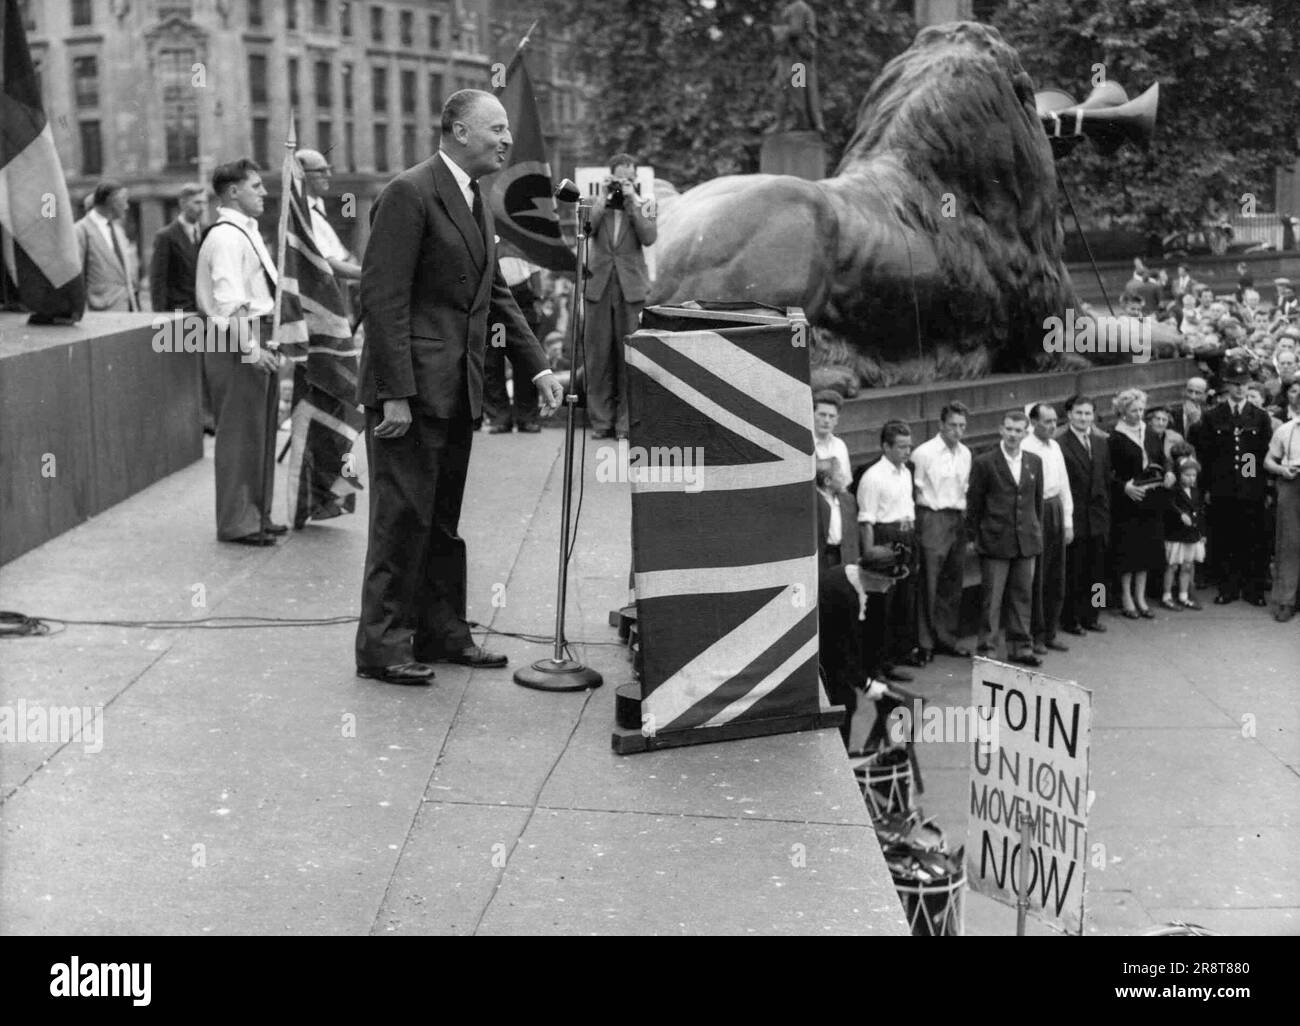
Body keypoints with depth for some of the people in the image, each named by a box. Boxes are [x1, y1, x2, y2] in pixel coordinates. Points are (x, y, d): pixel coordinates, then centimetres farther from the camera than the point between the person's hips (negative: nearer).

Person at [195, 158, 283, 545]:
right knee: (240, 433, -4)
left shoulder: (247, 232, 18)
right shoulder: (226, 237, -14)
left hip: (257, 338, 10)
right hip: (238, 342, -10)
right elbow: (229, 301, -21)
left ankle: (257, 514, 25)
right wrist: (250, 347, -23)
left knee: (260, 431, 15)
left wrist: (266, 342, 17)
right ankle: (237, 522, 2)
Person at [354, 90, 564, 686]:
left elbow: (495, 295, 21)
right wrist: (395, 394, -22)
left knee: (443, 518, 15)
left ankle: (441, 632, 25)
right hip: (411, 389, -9)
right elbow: (382, 297, -18)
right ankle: (382, 645, 6)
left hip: (456, 391, 9)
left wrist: (537, 368, 11)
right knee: (402, 517, -3)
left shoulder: (475, 202, 16)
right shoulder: (409, 194, -13)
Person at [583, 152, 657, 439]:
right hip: (599, 286, 1)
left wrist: (633, 201, -9)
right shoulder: (597, 204, 11)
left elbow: (649, 237, -9)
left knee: (628, 356, -2)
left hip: (631, 288, -1)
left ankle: (626, 421, 5)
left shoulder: (643, 204, 8)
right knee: (598, 356, 2)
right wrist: (603, 199, -8)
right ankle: (600, 421, 8)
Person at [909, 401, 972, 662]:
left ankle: (946, 638, 22)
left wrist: (964, 513, 14)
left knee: (953, 584, 12)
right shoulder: (924, 453, -10)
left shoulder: (965, 453, 10)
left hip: (958, 520, 7)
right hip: (932, 520, -6)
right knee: (928, 584, -4)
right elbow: (912, 488, -8)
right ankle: (925, 643, 4)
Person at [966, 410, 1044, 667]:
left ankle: (1020, 647, 18)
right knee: (991, 598, -1)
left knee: (1022, 596, 9)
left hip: (1026, 540, 4)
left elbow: (1038, 500, 16)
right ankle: (986, 649, 6)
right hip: (995, 541, -4)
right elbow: (974, 503, -1)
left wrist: (1037, 532, 13)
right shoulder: (984, 463, -5)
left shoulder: (1034, 462, 9)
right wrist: (975, 536, -1)